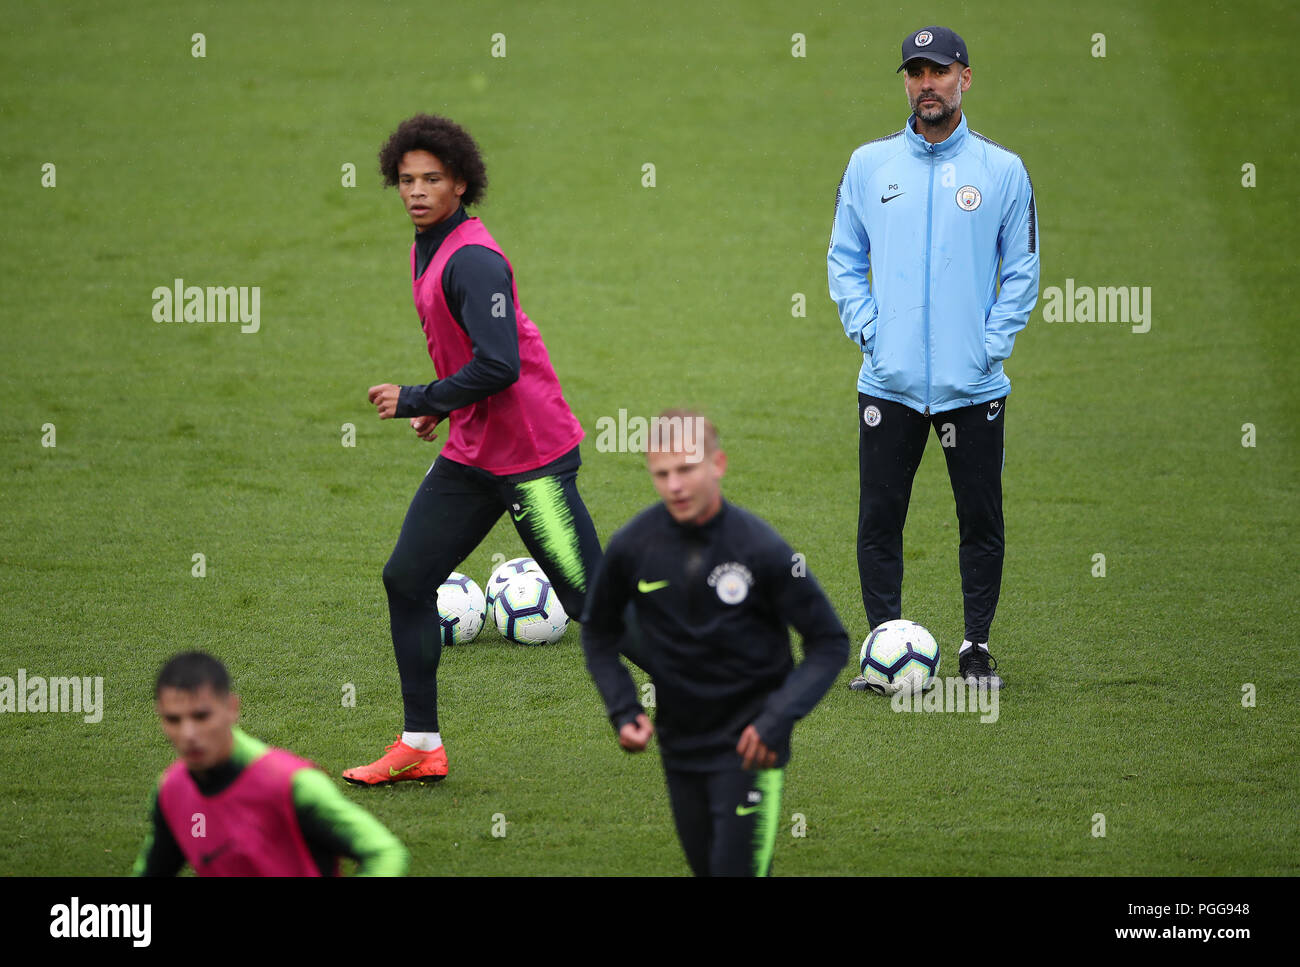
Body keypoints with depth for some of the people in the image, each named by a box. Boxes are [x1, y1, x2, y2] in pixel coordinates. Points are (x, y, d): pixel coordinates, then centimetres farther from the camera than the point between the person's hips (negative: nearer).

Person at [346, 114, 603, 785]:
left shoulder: (472, 261, -20)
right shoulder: (427, 251, 11)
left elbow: (498, 366, -27)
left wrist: (416, 401, -18)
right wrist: (441, 407, 15)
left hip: (530, 454, -9)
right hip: (470, 455, 9)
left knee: (589, 597, -6)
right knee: (406, 579, 4)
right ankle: (420, 747, 10)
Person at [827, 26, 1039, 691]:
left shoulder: (1003, 170, 2)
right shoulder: (869, 165, 6)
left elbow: (1021, 271, 5)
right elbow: (844, 260, 11)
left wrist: (992, 344, -5)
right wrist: (866, 330, -2)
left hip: (973, 383, -1)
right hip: (888, 381, 1)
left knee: (981, 522, 3)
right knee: (879, 521, 0)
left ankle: (978, 647, 13)